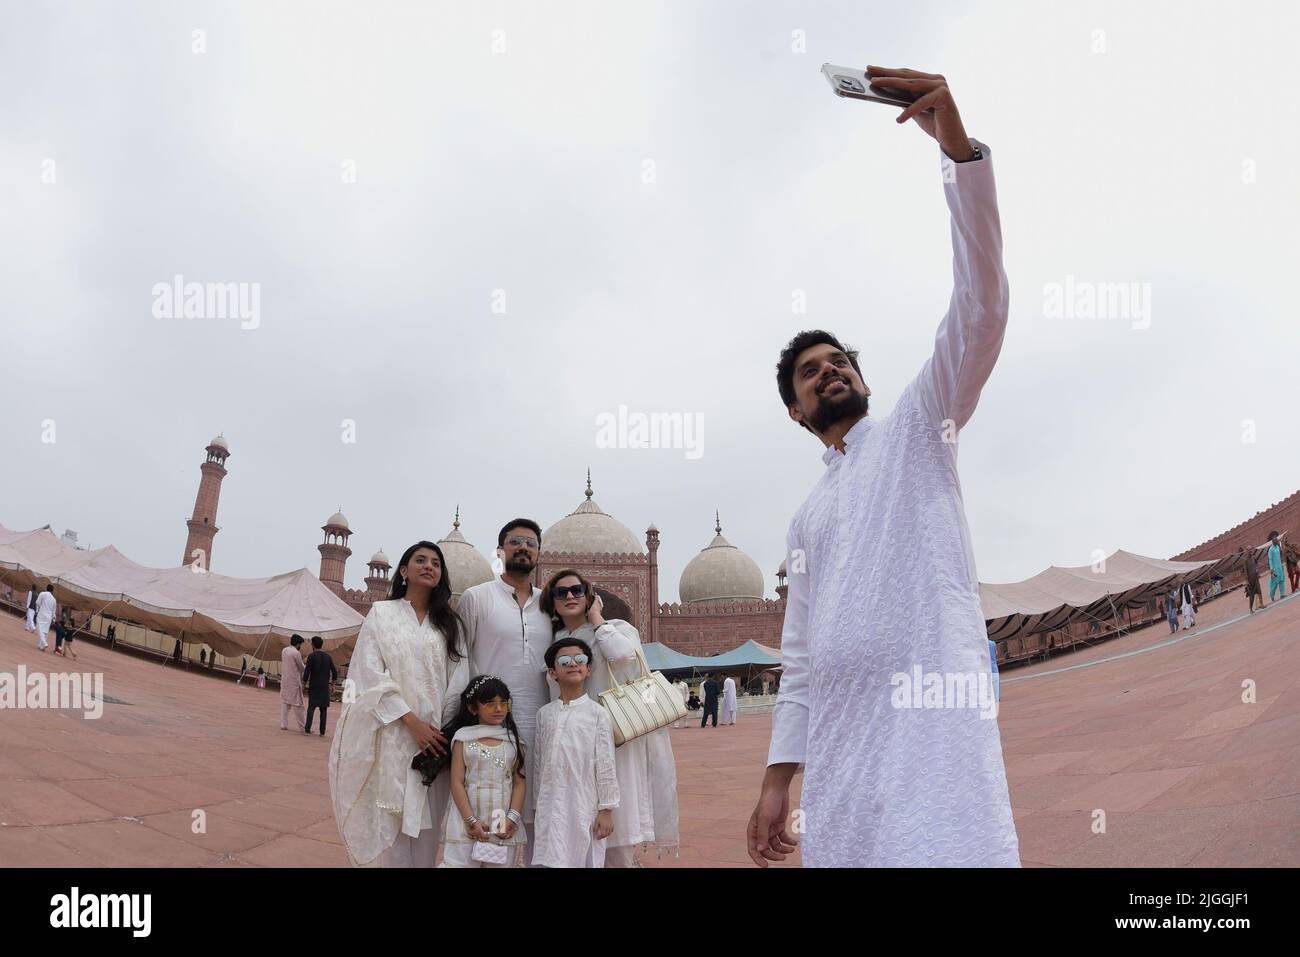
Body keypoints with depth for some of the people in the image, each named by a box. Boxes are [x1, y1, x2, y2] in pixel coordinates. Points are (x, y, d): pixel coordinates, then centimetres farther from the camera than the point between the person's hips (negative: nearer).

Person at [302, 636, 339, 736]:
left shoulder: (311, 656, -5)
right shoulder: (328, 656, 8)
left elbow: (307, 672, -13)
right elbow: (334, 673, 7)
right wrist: (332, 685, 16)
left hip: (314, 686, -3)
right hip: (325, 687, 3)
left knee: (311, 707, 2)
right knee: (323, 709, 5)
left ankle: (307, 729, -8)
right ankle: (322, 732, 2)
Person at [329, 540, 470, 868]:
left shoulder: (449, 623, 11)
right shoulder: (382, 613, 5)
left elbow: (458, 680, 5)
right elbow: (370, 674, -5)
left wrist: (446, 730, -8)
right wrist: (412, 721, -13)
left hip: (434, 734, 2)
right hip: (390, 733, -2)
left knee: (423, 824, 4)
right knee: (387, 823, -2)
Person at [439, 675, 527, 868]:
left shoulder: (513, 739, 6)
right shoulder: (463, 737, 1)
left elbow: (520, 782, 3)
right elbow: (457, 782, -3)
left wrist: (513, 818, -9)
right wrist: (471, 821, -10)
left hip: (504, 825, 1)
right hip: (468, 820, -1)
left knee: (501, 863, 5)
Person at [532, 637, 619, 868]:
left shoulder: (597, 713, -4)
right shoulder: (544, 713, 7)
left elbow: (605, 765, -4)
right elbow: (539, 764, 12)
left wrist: (606, 809, -6)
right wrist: (538, 805, 12)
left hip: (584, 805, -3)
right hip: (550, 807, 3)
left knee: (584, 859, 4)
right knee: (550, 860, 5)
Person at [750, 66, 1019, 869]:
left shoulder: (917, 426, 14)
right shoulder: (808, 518, 27)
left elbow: (980, 304, 0)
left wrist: (959, 145, -10)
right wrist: (779, 775, 14)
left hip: (931, 717, -5)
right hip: (836, 741, 6)